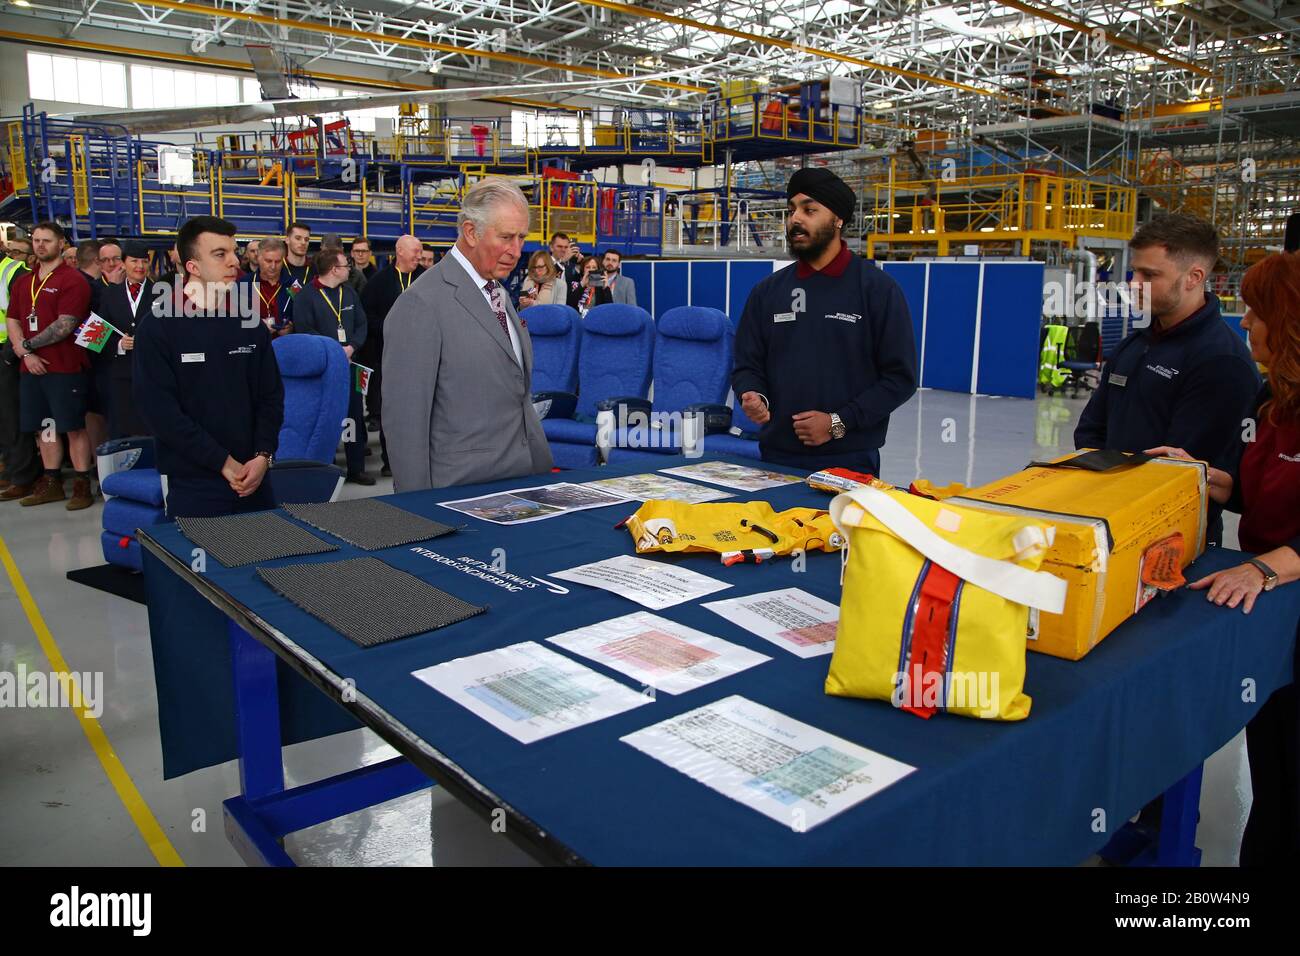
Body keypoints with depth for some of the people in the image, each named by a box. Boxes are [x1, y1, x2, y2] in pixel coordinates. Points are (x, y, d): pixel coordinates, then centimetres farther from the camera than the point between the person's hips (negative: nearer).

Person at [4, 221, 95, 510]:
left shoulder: (73, 280, -7)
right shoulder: (22, 282, 15)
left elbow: (65, 325, -14)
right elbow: (13, 321, 11)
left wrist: (28, 345, -7)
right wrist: (25, 354, -5)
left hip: (65, 368, -7)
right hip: (32, 367, 7)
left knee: (74, 427, -3)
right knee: (43, 428, 12)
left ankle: (82, 485, 2)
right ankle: (51, 484, 20)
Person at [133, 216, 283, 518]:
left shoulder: (250, 323, 8)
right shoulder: (158, 328, -5)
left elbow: (271, 396, 7)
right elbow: (159, 409, -11)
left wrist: (263, 456, -8)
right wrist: (223, 462, -14)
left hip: (254, 480, 4)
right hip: (192, 484, -3)